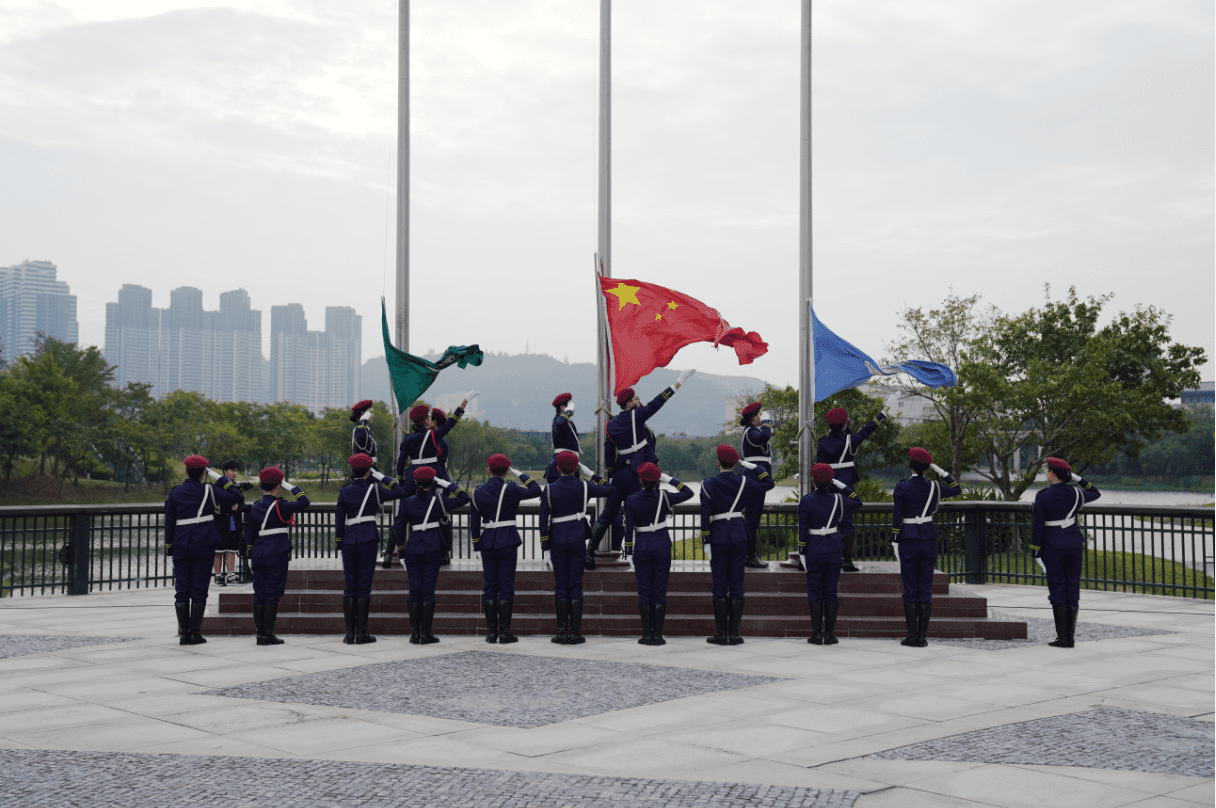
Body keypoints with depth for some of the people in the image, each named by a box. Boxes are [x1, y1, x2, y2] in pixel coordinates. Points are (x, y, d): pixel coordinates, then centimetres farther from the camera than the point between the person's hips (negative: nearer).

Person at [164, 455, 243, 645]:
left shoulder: (174, 493, 4)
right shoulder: (208, 490, -1)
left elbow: (169, 523, 6)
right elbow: (235, 498, 5)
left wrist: (169, 546, 13)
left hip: (181, 543, 2)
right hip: (204, 543, -2)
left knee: (181, 589, 7)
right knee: (199, 589, 1)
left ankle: (183, 633, 4)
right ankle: (195, 634, 0)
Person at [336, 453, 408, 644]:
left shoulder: (345, 491, 4)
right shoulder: (374, 490, -2)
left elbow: (339, 519, 4)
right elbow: (401, 492, 5)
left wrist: (339, 544, 11)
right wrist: (384, 478, 10)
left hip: (349, 539, 2)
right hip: (368, 540, -2)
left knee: (350, 586, 7)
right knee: (364, 586, 0)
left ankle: (350, 633, 6)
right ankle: (361, 634, 1)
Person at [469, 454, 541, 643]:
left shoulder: (478, 492, 3)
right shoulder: (509, 490, -10)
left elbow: (474, 521, 6)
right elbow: (536, 491, -2)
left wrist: (477, 547, 12)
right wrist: (519, 474, 5)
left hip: (487, 542, 4)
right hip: (507, 542, -4)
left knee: (490, 587, 8)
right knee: (506, 587, 0)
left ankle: (491, 633, 8)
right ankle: (504, 633, -1)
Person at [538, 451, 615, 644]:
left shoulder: (549, 489, -3)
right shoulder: (584, 487, -3)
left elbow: (543, 519, -4)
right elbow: (611, 490, 9)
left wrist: (545, 546, 1)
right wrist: (592, 474, 15)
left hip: (558, 541, 0)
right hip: (578, 540, 0)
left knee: (560, 586, 4)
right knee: (575, 585, 2)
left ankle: (562, 631, 1)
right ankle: (575, 632, -1)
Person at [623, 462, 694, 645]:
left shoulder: (632, 500, -6)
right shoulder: (664, 497, -8)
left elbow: (629, 528, -4)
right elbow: (689, 493, 3)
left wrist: (629, 552, 4)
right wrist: (669, 479, 1)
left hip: (641, 547, 0)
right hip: (662, 545, 0)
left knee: (644, 591, 6)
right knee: (660, 592, 3)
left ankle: (646, 635, 4)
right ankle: (658, 635, 1)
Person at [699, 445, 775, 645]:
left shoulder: (708, 485, -5)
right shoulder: (743, 481, -2)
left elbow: (705, 515, -8)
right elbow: (768, 484, 13)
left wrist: (706, 542, -3)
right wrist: (751, 466, 11)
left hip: (718, 537, -1)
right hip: (739, 536, 1)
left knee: (720, 587, 4)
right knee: (737, 586, 4)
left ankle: (721, 633, 4)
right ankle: (734, 634, 4)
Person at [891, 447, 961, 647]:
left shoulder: (902, 487, -8)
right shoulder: (934, 487, 0)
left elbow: (897, 516, -9)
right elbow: (957, 489, 18)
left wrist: (895, 541, -2)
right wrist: (940, 471, 11)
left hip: (908, 540, -2)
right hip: (929, 539, 2)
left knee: (910, 589, 3)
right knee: (925, 589, 5)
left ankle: (911, 636, 3)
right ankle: (922, 637, 3)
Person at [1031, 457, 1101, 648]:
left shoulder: (1043, 497, -11)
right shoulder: (1075, 493, 1)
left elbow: (1037, 525, -11)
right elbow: (1096, 493, 22)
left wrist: (1035, 550, -4)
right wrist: (1079, 479, 14)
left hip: (1052, 545, -4)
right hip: (1074, 542, 4)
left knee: (1057, 589, 2)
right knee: (1073, 588, 8)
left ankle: (1061, 637, 1)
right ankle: (1071, 637, 9)